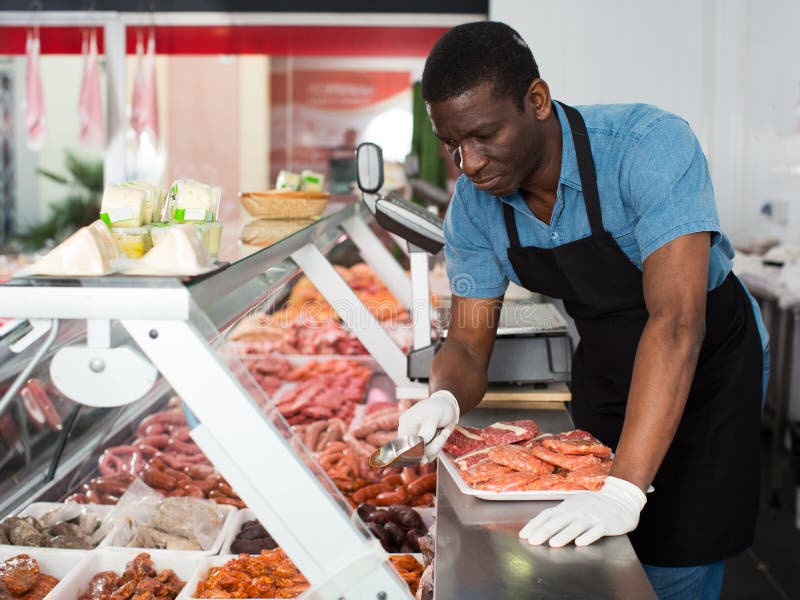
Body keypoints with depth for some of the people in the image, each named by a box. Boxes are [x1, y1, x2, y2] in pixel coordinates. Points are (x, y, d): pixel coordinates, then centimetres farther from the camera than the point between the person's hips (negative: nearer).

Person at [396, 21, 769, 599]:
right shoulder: (474, 204, -15)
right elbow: (468, 342, -9)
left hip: (708, 362, -5)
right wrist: (445, 399, -34)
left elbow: (676, 320, -42)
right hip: (603, 367, 5)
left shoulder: (649, 145, -34)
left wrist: (624, 491, -49)